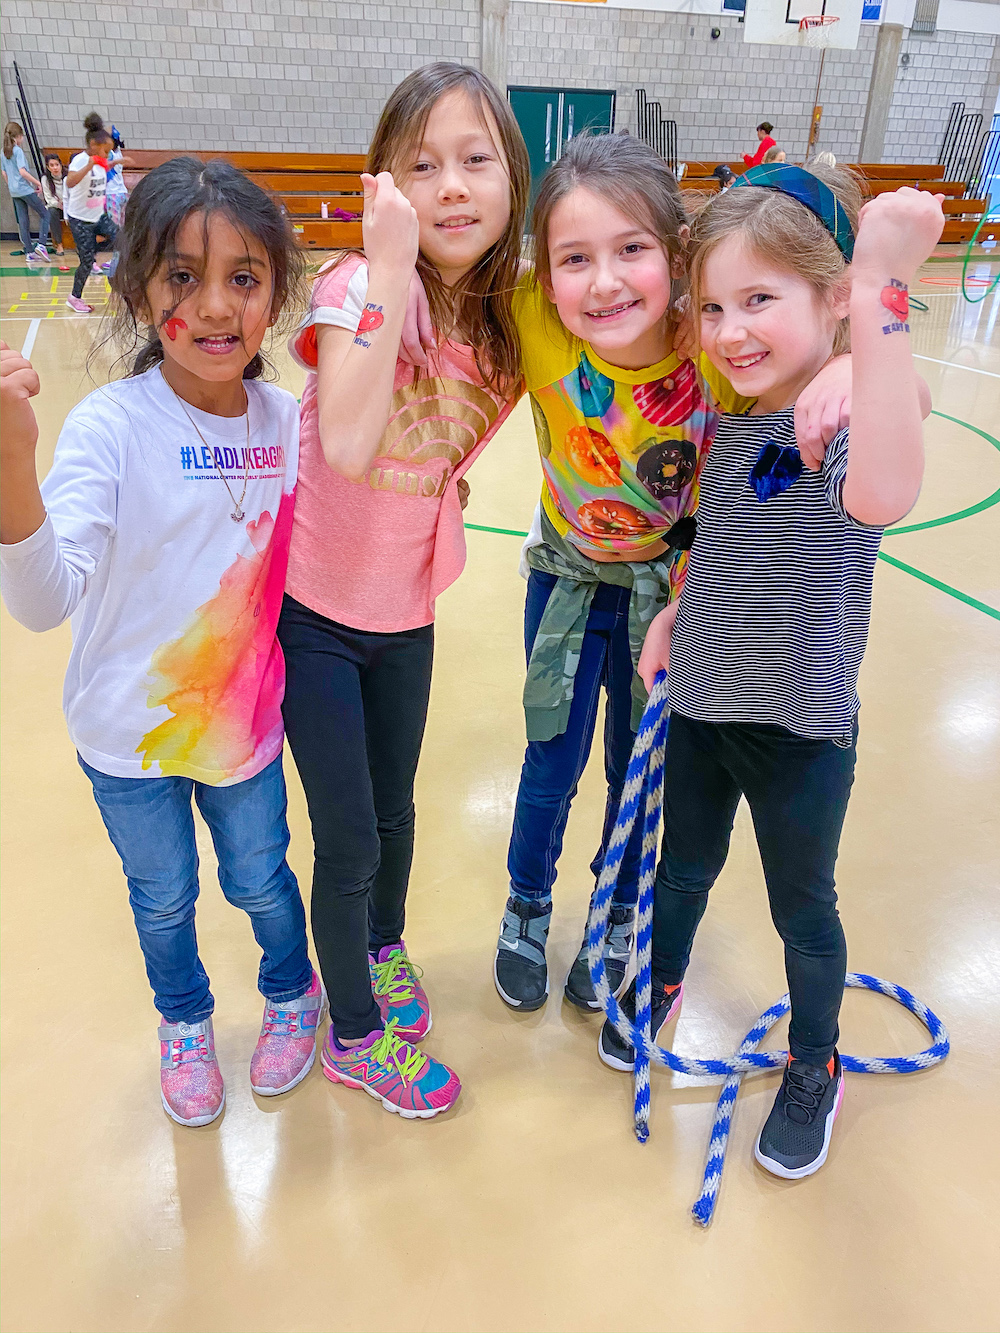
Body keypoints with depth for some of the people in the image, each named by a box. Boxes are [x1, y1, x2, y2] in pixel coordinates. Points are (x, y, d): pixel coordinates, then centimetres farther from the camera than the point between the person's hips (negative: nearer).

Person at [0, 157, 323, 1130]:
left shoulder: (285, 418, -10)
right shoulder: (111, 426, -23)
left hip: (243, 717, 2)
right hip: (130, 733, -2)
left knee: (261, 880, 22)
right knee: (163, 900, 21)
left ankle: (291, 994, 53)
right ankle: (184, 1022, 51)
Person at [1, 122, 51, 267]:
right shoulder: (18, 150, -12)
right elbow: (22, 171, -20)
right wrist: (38, 183, -13)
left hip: (14, 192, 8)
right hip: (25, 189, -8)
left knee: (23, 222, 8)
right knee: (44, 215, 3)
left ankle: (29, 253, 8)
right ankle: (41, 245, -11)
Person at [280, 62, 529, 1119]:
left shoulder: (506, 317, -4)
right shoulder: (354, 287, -19)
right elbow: (348, 446, -37)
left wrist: (449, 475, -7)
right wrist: (388, 266, -34)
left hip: (409, 612, 5)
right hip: (316, 610, -4)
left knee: (395, 811, 21)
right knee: (349, 844, 6)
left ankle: (384, 948, 52)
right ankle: (354, 1037, 32)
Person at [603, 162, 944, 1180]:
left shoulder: (861, 412, -22)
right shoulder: (729, 415, -2)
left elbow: (880, 497, -48)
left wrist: (882, 297, -47)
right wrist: (678, 610, 2)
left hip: (799, 725, -5)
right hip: (700, 700, 5)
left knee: (801, 908, 16)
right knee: (683, 870, 25)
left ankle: (814, 1067, 43)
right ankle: (661, 983, 54)